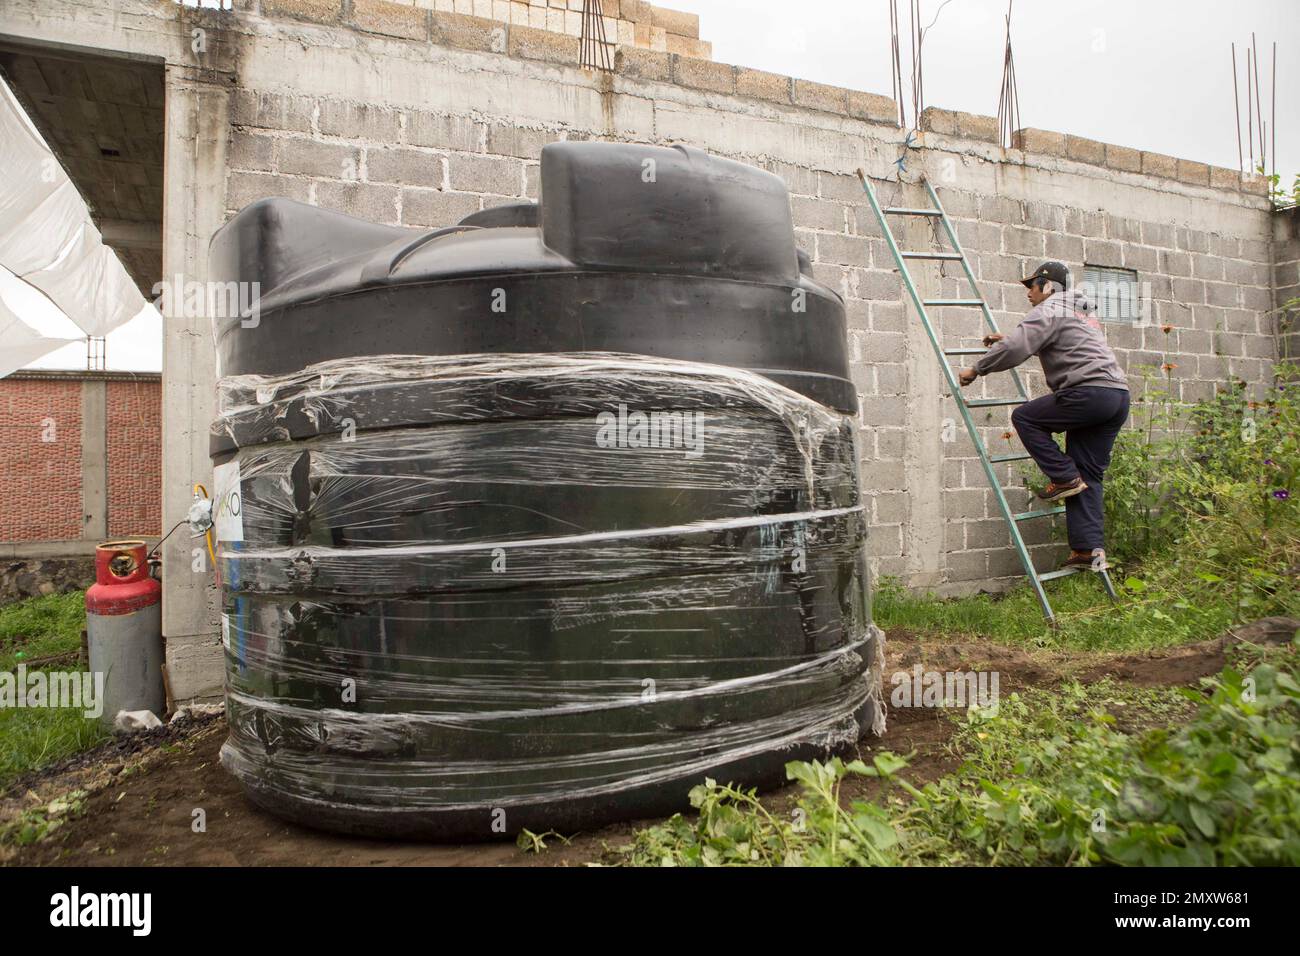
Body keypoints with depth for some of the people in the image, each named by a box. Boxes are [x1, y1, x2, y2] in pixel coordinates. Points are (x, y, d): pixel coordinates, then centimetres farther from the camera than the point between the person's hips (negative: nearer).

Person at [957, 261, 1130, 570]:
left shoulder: (1048, 311, -1)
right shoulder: (1082, 311, 30)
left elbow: (1015, 349, -14)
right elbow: (1038, 343, 45)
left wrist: (976, 370, -4)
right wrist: (1007, 339, 43)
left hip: (1089, 392, -9)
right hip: (1119, 396, 9)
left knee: (1024, 417, 6)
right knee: (1087, 476, 7)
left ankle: (1064, 478, 2)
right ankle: (1089, 548, 1)